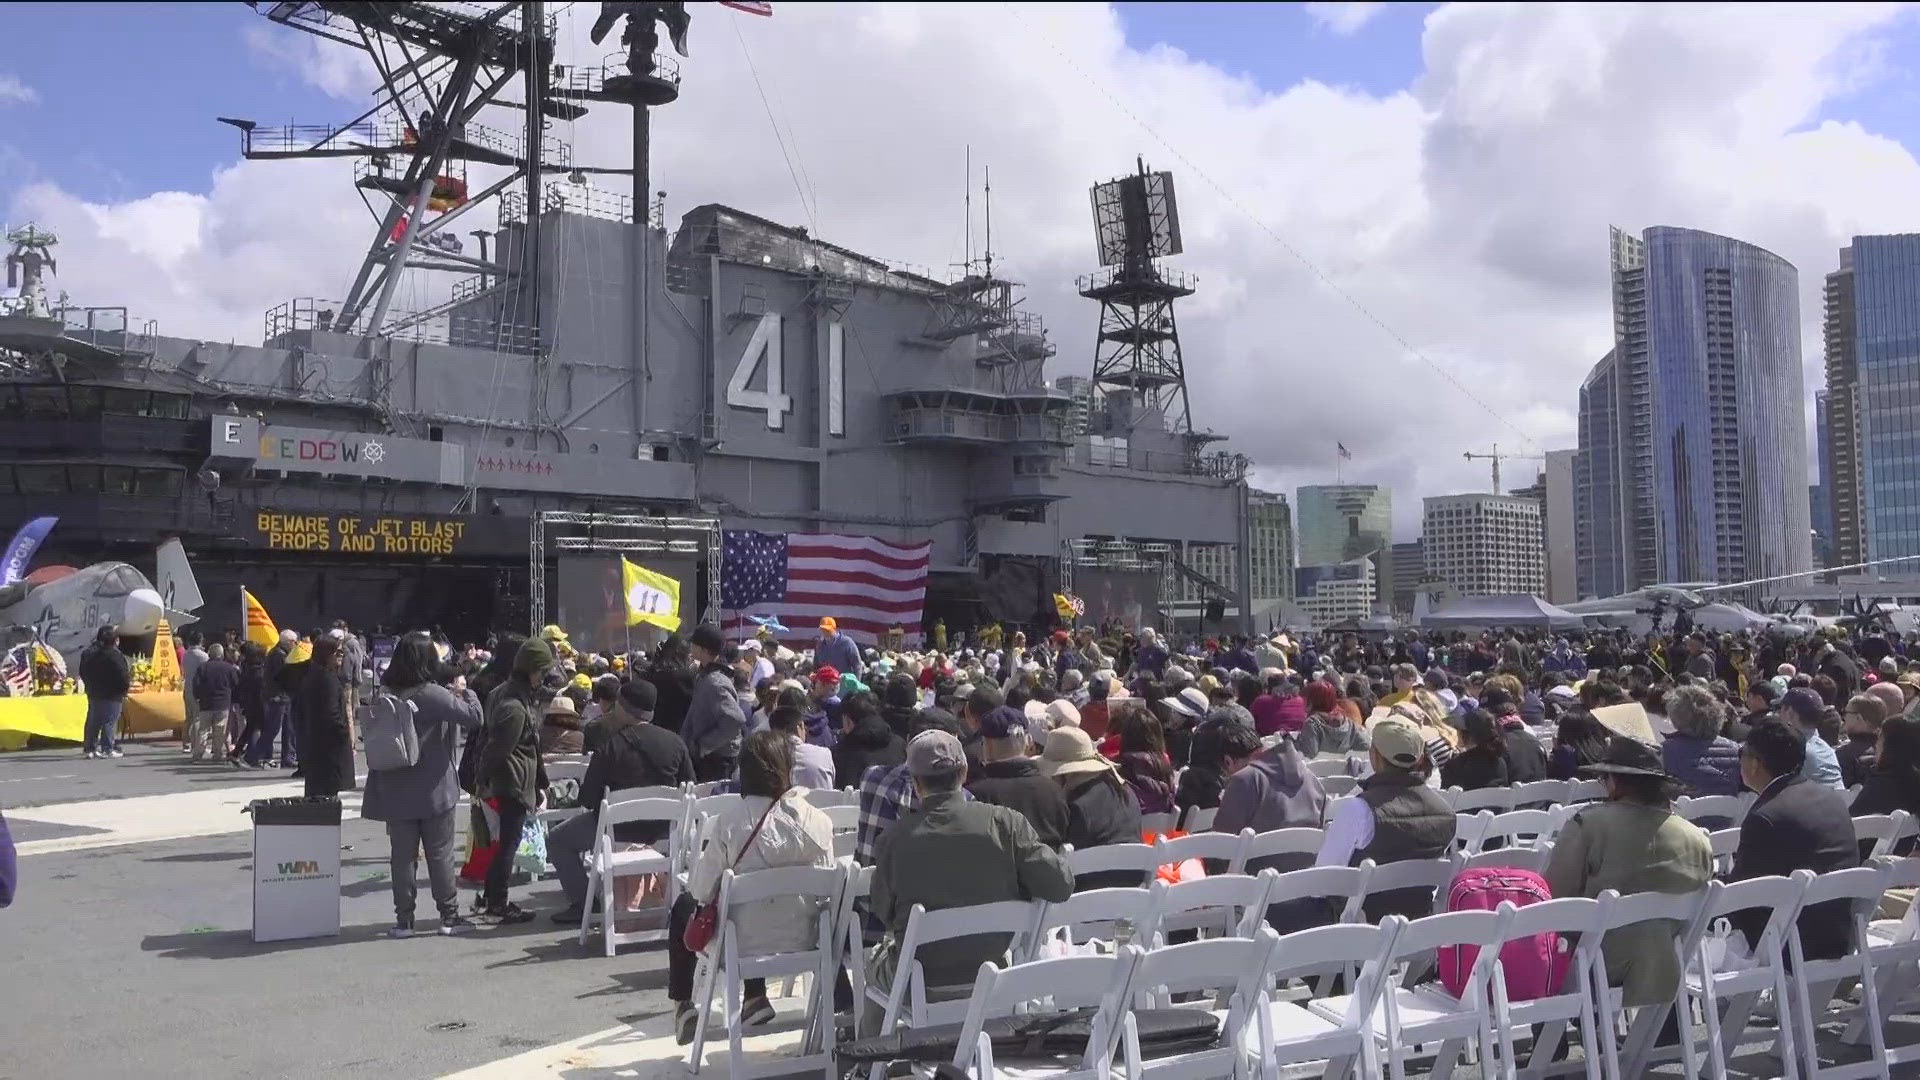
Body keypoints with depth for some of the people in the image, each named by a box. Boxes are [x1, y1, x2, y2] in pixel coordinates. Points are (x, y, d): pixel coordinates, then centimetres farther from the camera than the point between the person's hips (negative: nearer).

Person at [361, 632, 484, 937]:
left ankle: (403, 919, 11)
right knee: (440, 854, 6)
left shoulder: (384, 695, 1)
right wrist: (467, 692, 0)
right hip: (434, 790, -4)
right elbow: (473, 717, -17)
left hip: (395, 792, 4)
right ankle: (449, 915, 12)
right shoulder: (433, 695, -15)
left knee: (401, 855, 9)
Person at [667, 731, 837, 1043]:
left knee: (684, 907, 29)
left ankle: (682, 1005, 35)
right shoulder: (817, 821, -14)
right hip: (801, 941, 2)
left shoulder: (728, 822, -20)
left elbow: (701, 891, -12)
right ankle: (755, 998, 34)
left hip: (741, 945, -2)